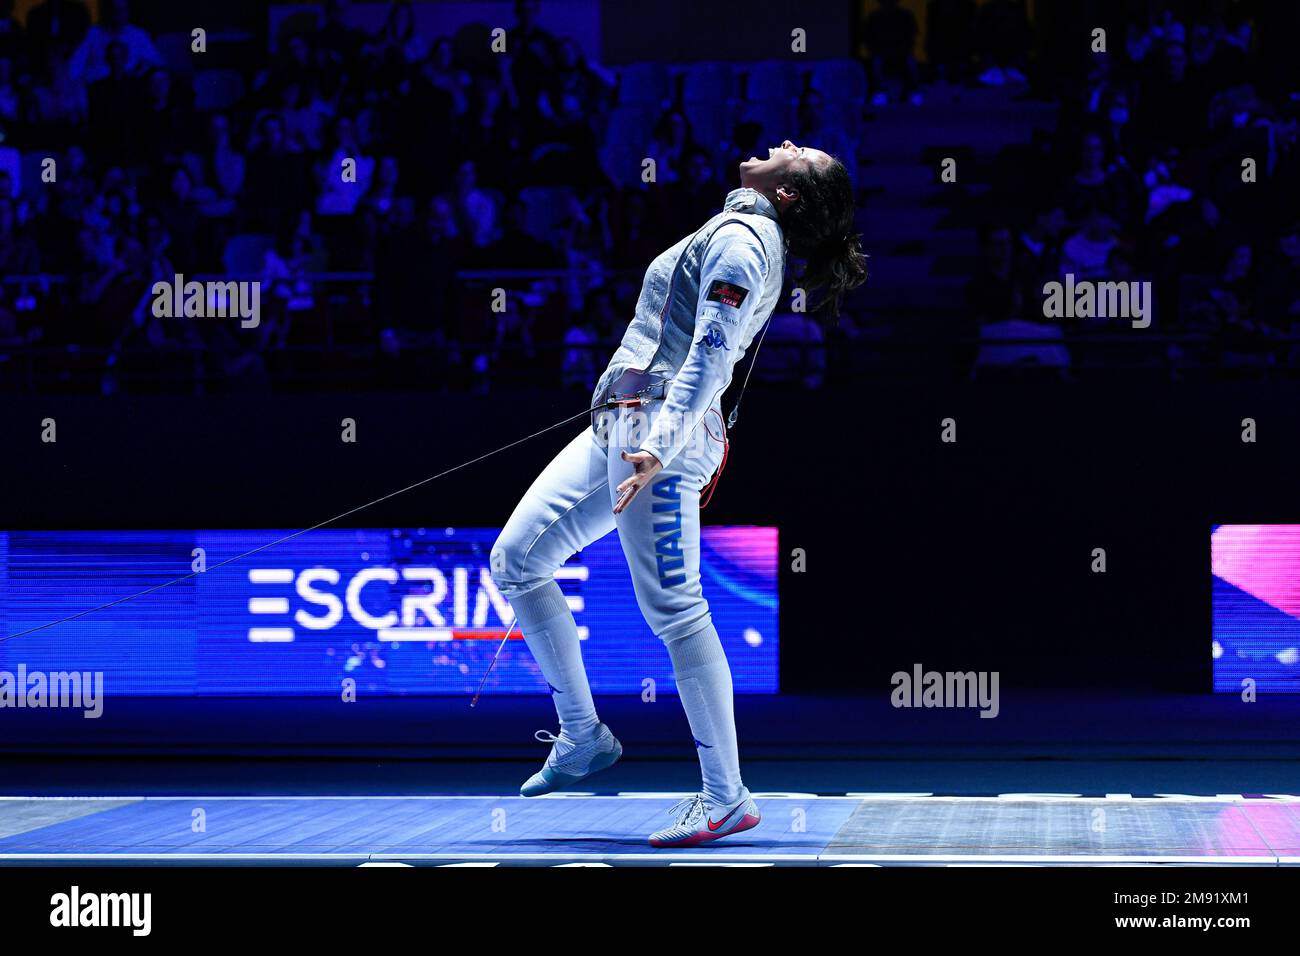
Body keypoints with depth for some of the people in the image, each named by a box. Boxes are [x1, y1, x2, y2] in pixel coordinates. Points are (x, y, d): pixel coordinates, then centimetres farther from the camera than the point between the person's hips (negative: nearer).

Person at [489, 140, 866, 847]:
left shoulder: (739, 239, -9)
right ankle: (582, 735, 12)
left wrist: (660, 445, -29)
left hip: (660, 427, -10)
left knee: (673, 608, -12)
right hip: (618, 428, 10)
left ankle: (726, 798, -11)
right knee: (516, 558, 10)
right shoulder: (742, 234, 20)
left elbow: (711, 358, -19)